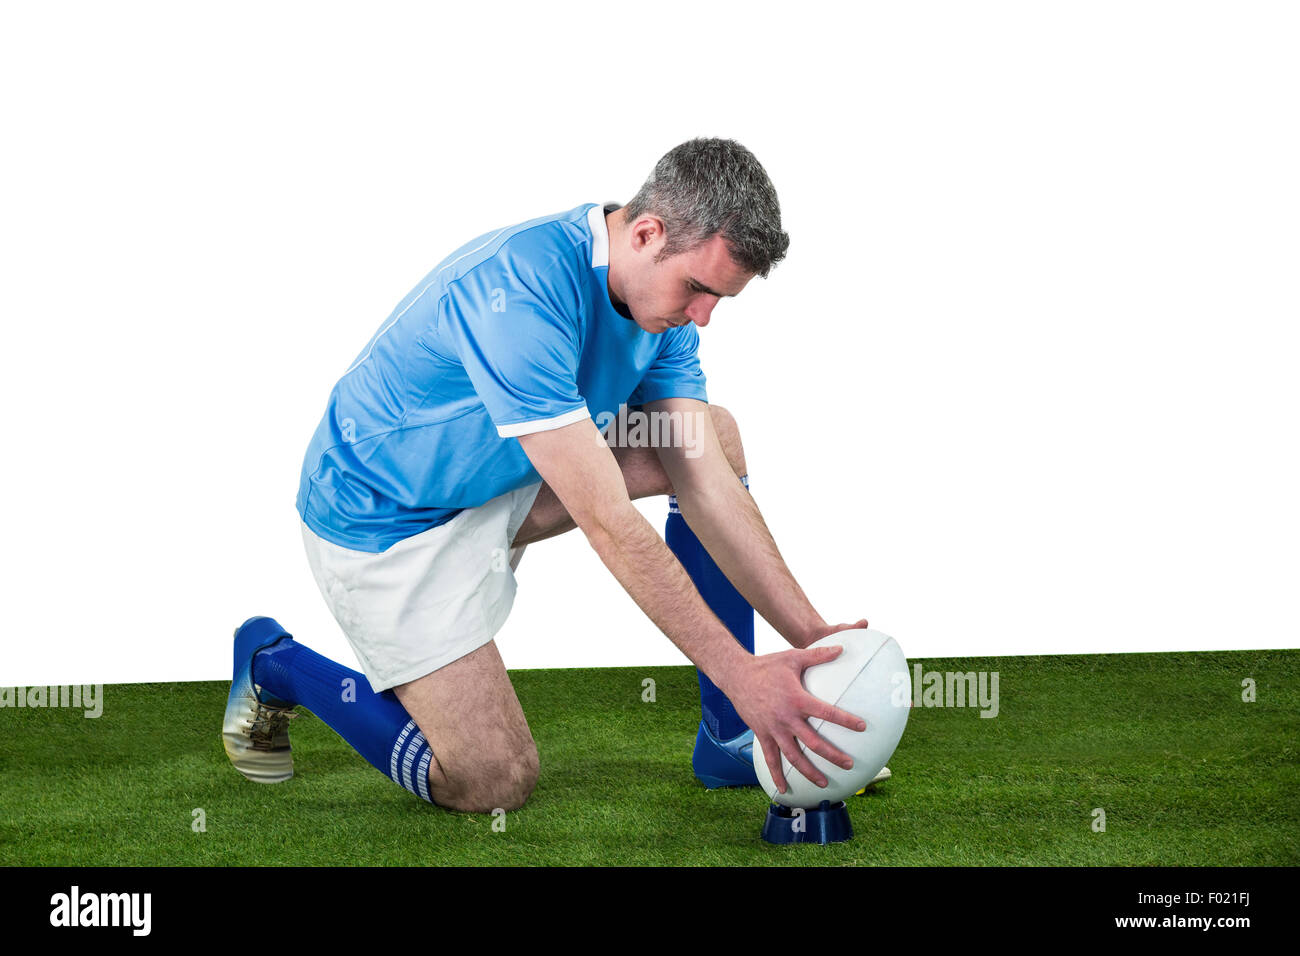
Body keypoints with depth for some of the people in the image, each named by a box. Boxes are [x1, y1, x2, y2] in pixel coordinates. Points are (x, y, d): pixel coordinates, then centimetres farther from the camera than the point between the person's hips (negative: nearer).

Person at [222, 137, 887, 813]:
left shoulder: (663, 296, -8)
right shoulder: (522, 292, -35)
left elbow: (709, 487, -9)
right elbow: (608, 523, -36)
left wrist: (814, 635, -17)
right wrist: (742, 674, -36)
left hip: (501, 484, 8)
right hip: (385, 522, -8)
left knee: (716, 435, -2)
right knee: (495, 783, -11)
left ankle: (733, 738, 3)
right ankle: (275, 667, 10)